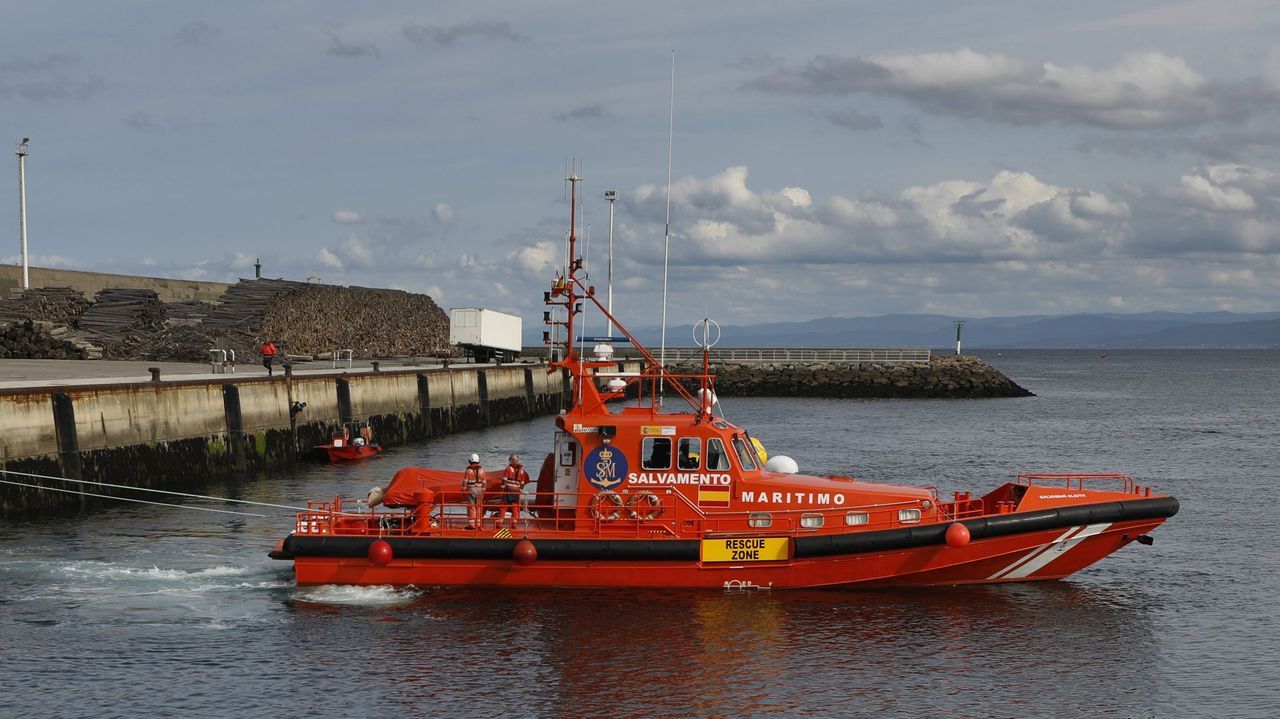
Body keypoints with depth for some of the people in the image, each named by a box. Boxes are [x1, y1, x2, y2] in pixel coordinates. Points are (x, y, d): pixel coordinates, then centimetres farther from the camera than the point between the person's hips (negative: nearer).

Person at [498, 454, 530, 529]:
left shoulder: (508, 468, -3)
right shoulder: (522, 471, 8)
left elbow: (504, 479, -7)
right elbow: (522, 483, 9)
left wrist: (502, 489, -3)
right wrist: (520, 491, 15)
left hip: (508, 490, -3)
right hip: (516, 491, 3)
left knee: (503, 506, 1)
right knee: (515, 507, 9)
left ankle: (500, 522, -3)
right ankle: (514, 523, 4)